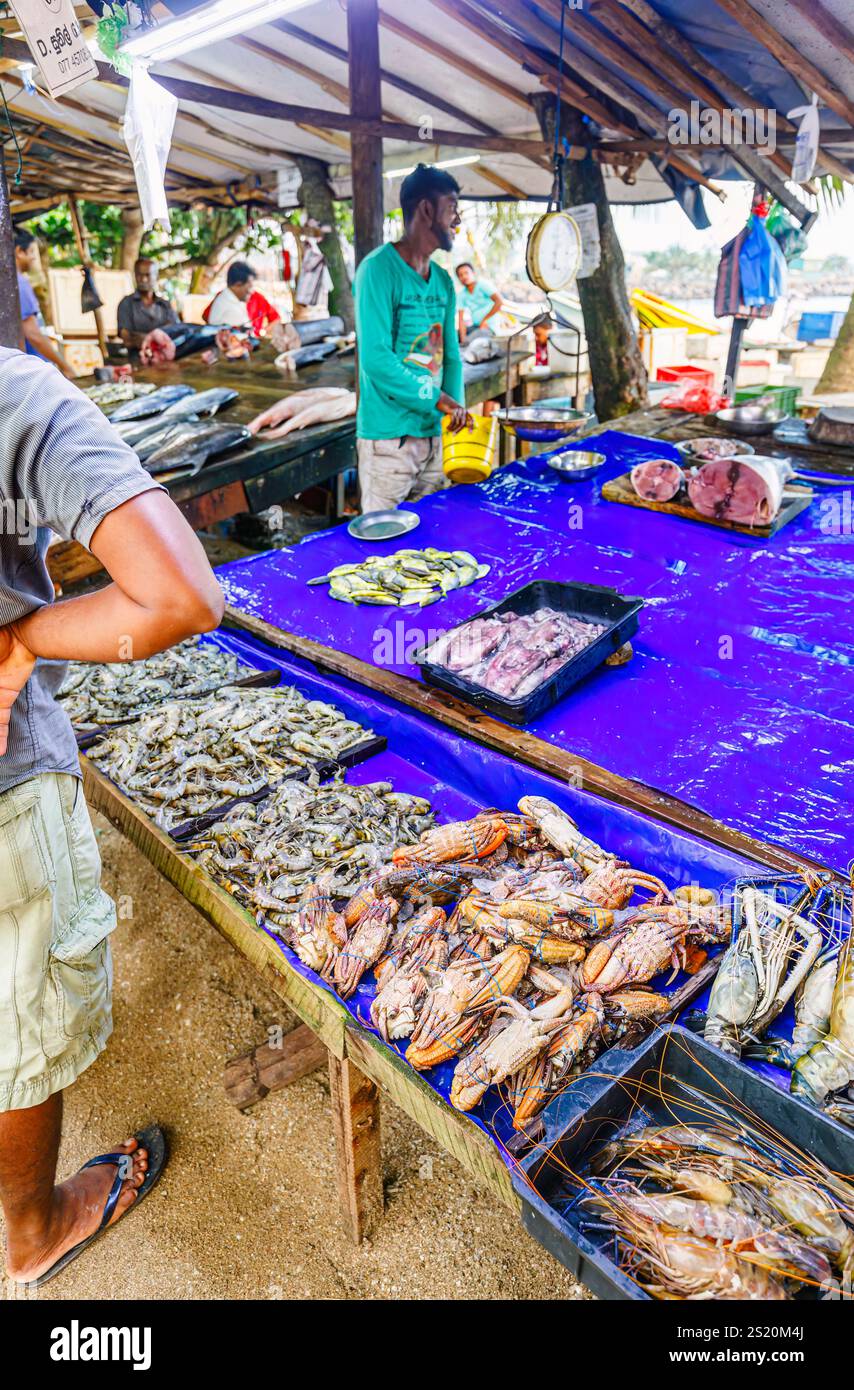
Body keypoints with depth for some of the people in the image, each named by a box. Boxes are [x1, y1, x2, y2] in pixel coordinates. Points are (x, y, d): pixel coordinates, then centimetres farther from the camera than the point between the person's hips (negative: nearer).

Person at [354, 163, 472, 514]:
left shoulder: (443, 281, 15)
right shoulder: (379, 269, -9)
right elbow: (375, 358, -18)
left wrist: (455, 401, -3)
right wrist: (437, 399, -16)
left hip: (432, 433, 7)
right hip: (388, 436, -7)